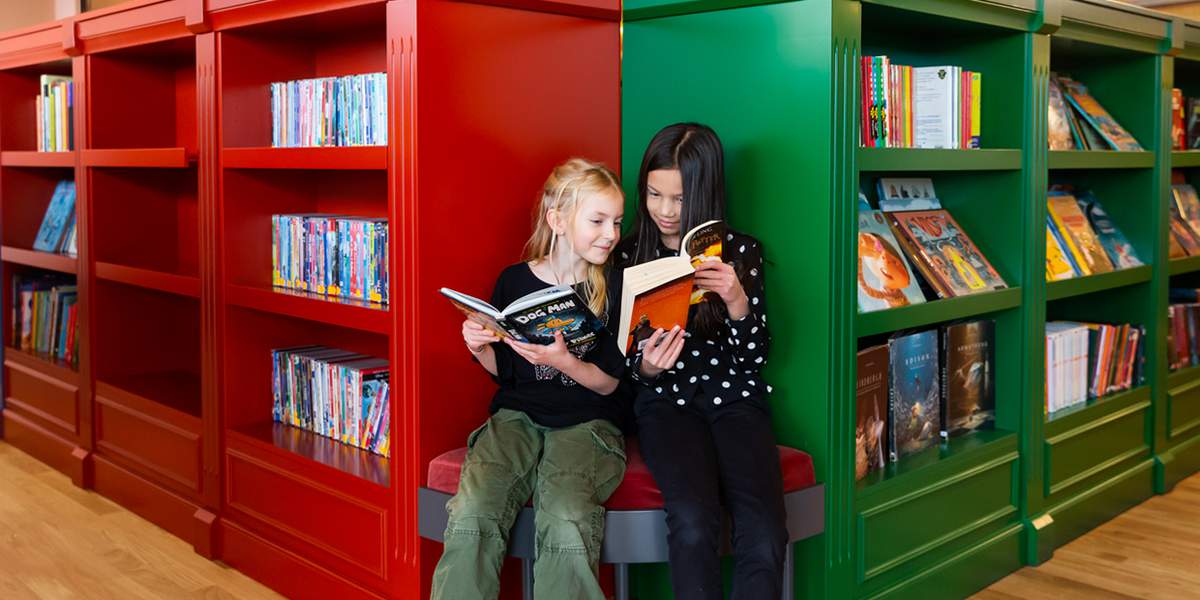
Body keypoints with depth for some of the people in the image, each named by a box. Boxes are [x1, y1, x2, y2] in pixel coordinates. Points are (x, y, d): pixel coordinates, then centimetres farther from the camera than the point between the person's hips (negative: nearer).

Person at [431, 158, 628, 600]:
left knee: (566, 523, -31)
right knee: (472, 513, -26)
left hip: (586, 421, -1)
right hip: (517, 414, 2)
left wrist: (561, 360, -17)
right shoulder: (514, 281, 6)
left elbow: (607, 383, 0)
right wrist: (480, 349, -5)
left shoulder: (612, 290, 2)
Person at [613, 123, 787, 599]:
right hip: (665, 400, 0)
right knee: (693, 523, -31)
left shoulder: (741, 252, 6)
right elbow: (622, 366, 8)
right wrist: (646, 367, -15)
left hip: (734, 397, 1)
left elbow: (754, 360, 3)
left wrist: (737, 301, -15)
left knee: (763, 537, -27)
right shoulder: (629, 254, 5)